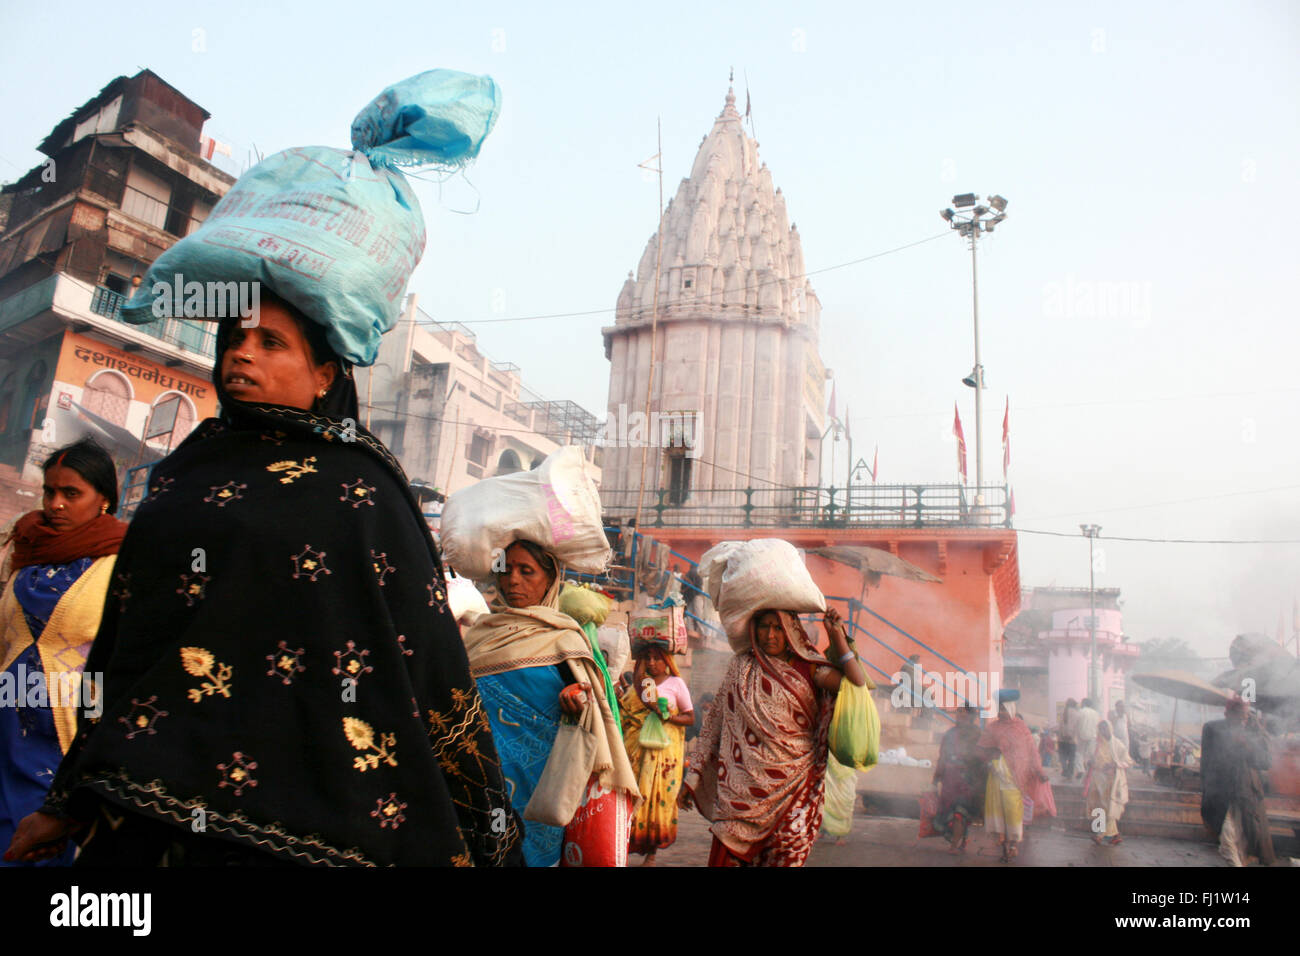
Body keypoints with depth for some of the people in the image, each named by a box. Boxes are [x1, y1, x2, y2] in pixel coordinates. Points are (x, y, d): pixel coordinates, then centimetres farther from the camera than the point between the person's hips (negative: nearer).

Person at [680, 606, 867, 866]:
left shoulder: (807, 667, 5)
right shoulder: (742, 666, 8)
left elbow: (858, 684, -9)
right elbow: (714, 722, 9)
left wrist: (837, 636, -8)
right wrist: (693, 777, 8)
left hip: (793, 784, 0)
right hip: (745, 784, 1)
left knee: (788, 856, -1)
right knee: (728, 855, -5)